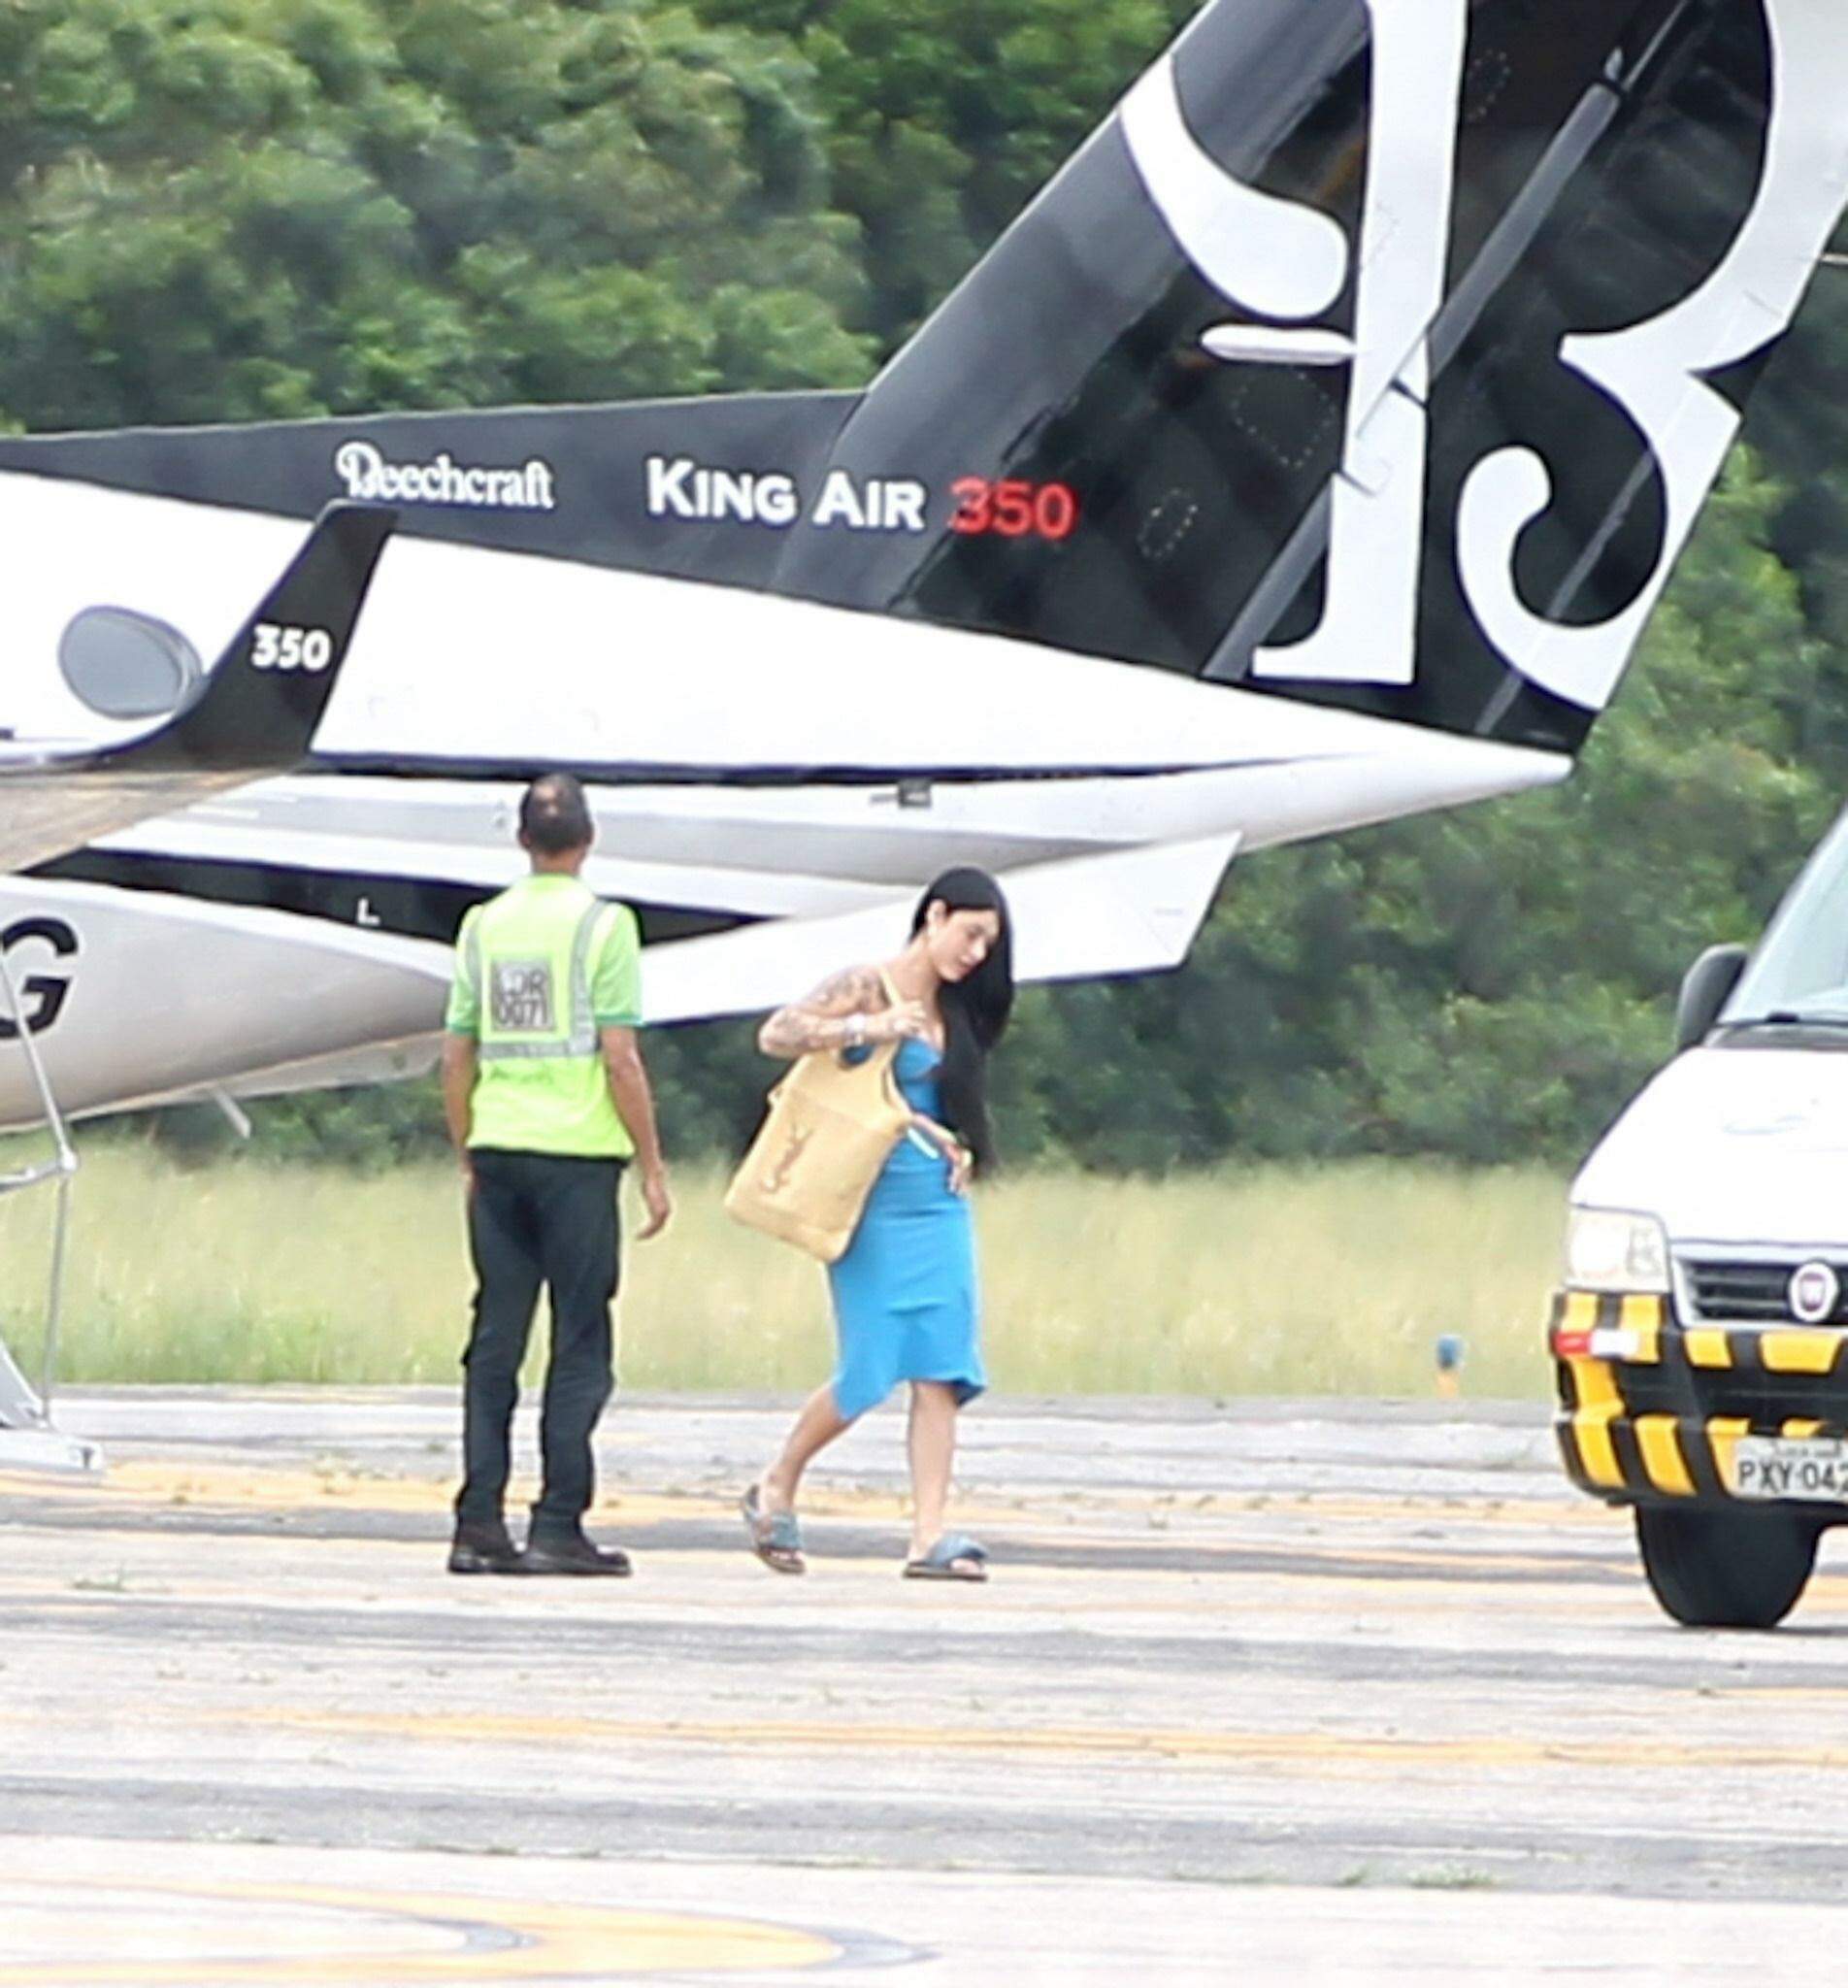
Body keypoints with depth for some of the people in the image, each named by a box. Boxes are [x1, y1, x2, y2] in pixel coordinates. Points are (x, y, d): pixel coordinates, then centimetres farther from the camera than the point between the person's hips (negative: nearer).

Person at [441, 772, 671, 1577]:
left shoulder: (484, 926, 8)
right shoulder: (602, 926, -6)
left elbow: (456, 1058, 9)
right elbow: (620, 1059, -9)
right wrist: (652, 1167, -2)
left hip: (498, 1149, 4)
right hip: (578, 1150, -4)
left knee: (494, 1343, 7)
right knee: (579, 1346, 1)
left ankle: (478, 1525, 4)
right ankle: (558, 1526, -3)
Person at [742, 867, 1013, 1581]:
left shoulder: (952, 1012, 15)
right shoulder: (866, 988, -5)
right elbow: (777, 1035, -16)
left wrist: (955, 1147, 5)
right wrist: (866, 1029, -22)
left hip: (940, 1205, 6)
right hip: (877, 1205, -6)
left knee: (941, 1372, -4)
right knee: (868, 1372, -6)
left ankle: (930, 1535, -7)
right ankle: (775, 1490, 16)